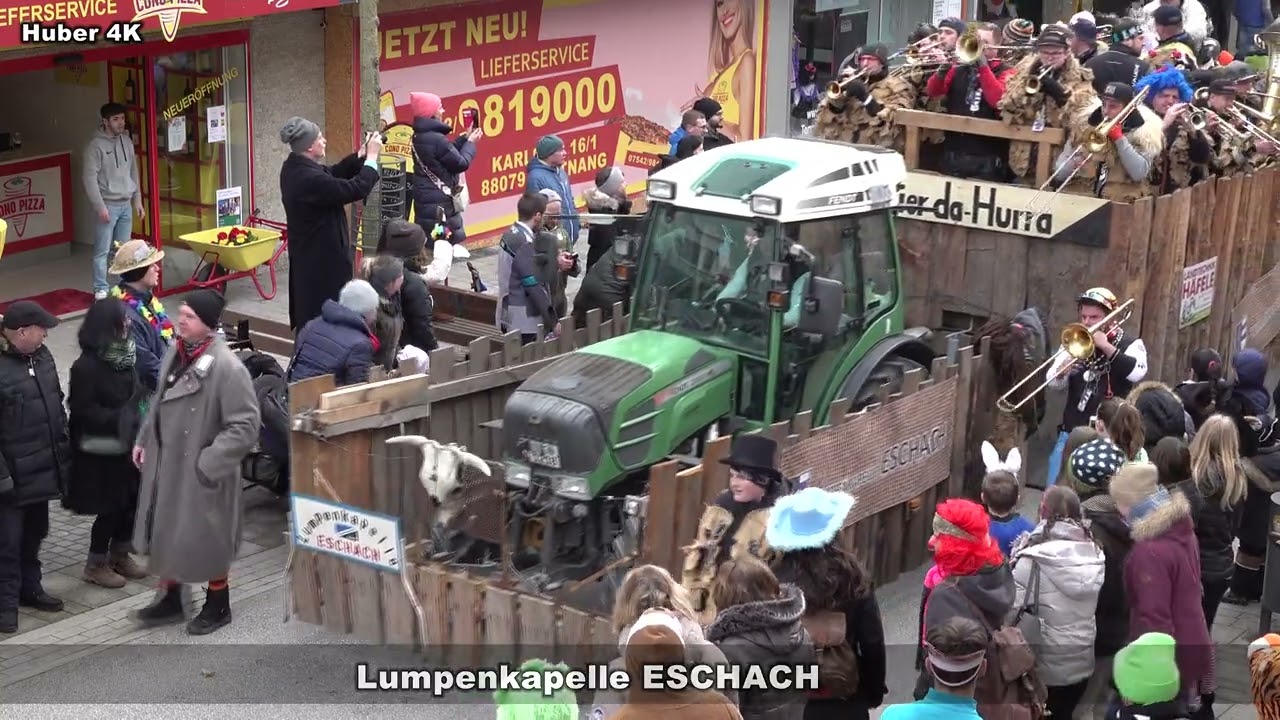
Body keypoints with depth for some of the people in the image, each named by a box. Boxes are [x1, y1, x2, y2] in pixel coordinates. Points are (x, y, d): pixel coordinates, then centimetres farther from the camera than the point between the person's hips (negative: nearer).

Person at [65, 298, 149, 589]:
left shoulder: (123, 357, 2)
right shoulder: (87, 366, -21)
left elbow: (137, 393, 13)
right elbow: (83, 410, -21)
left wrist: (140, 413, -4)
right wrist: (119, 420, -26)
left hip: (127, 445, 7)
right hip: (100, 451, -7)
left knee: (131, 500, 13)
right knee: (110, 507, 1)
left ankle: (120, 554, 32)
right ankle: (96, 565, 18)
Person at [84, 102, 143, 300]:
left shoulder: (127, 141, 9)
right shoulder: (96, 145, -10)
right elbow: (90, 178, -13)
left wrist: (137, 200, 14)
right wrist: (100, 207, -16)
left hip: (126, 204, 6)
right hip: (108, 204, -6)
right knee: (102, 250, -3)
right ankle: (101, 289, 3)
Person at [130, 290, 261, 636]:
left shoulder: (227, 368, -24)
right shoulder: (176, 352, 1)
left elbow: (246, 425, -24)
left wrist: (208, 464, -23)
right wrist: (144, 441, 10)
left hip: (200, 474, -7)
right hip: (165, 465, 7)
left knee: (206, 541, 8)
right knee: (166, 533, 18)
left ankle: (218, 606, 29)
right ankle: (170, 599, 37)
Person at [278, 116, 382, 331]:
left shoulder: (294, 168, 1)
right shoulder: (309, 178, -30)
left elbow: (333, 174, 11)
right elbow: (356, 189, -25)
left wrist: (361, 154, 0)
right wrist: (372, 156, -14)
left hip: (308, 256, 10)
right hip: (323, 259, -10)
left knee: (311, 312, 19)